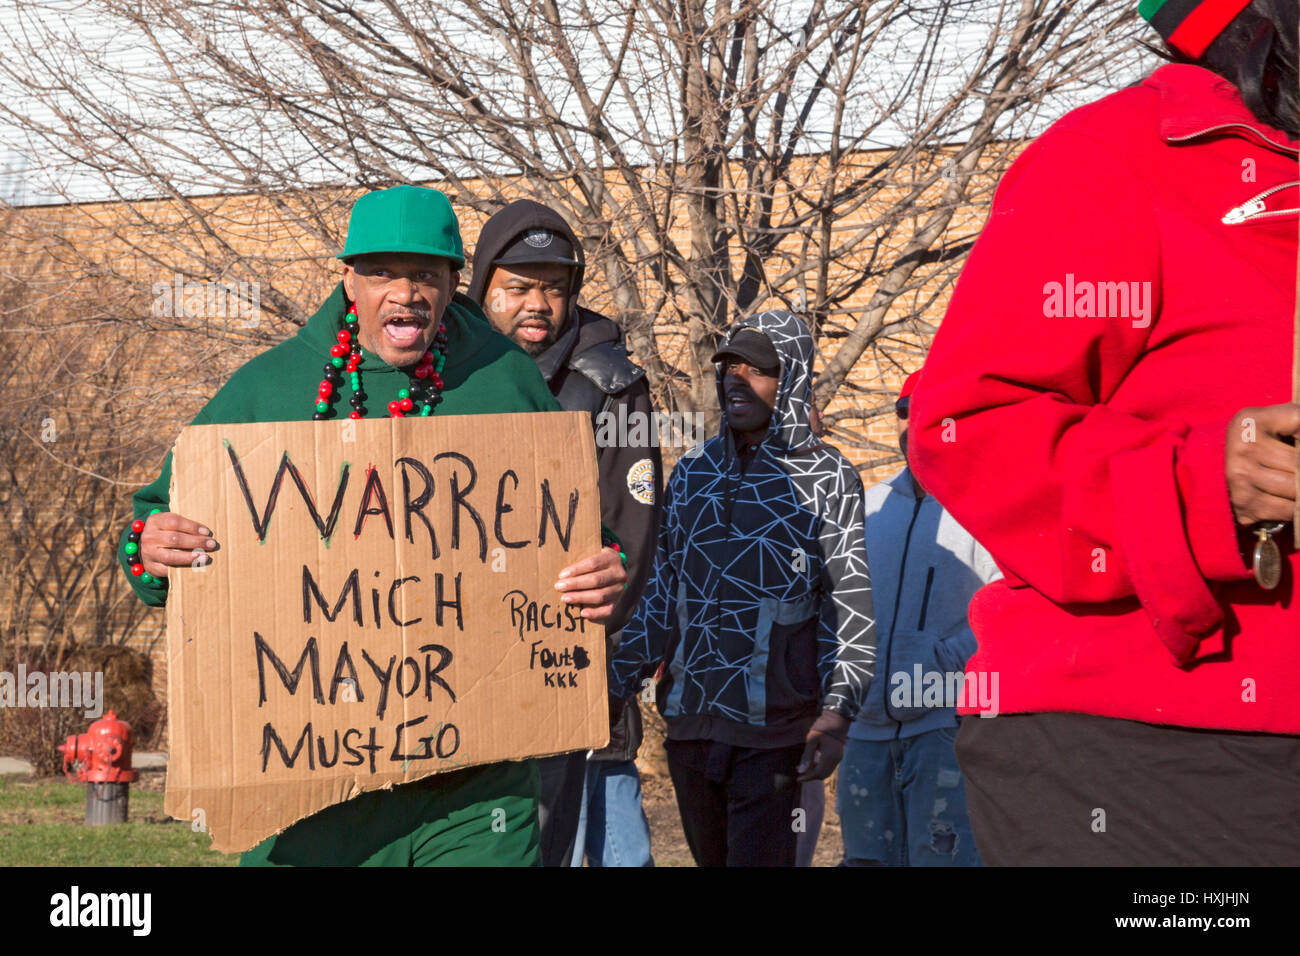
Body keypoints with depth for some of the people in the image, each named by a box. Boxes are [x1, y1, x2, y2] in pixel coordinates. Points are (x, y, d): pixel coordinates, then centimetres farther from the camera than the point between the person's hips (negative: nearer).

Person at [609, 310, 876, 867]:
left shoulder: (826, 479, 1)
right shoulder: (692, 475, 14)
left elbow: (850, 609, -3)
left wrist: (836, 714, -13)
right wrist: (613, 686, 9)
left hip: (773, 727, -5)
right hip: (689, 723, 5)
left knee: (758, 857, -10)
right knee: (710, 856, 11)